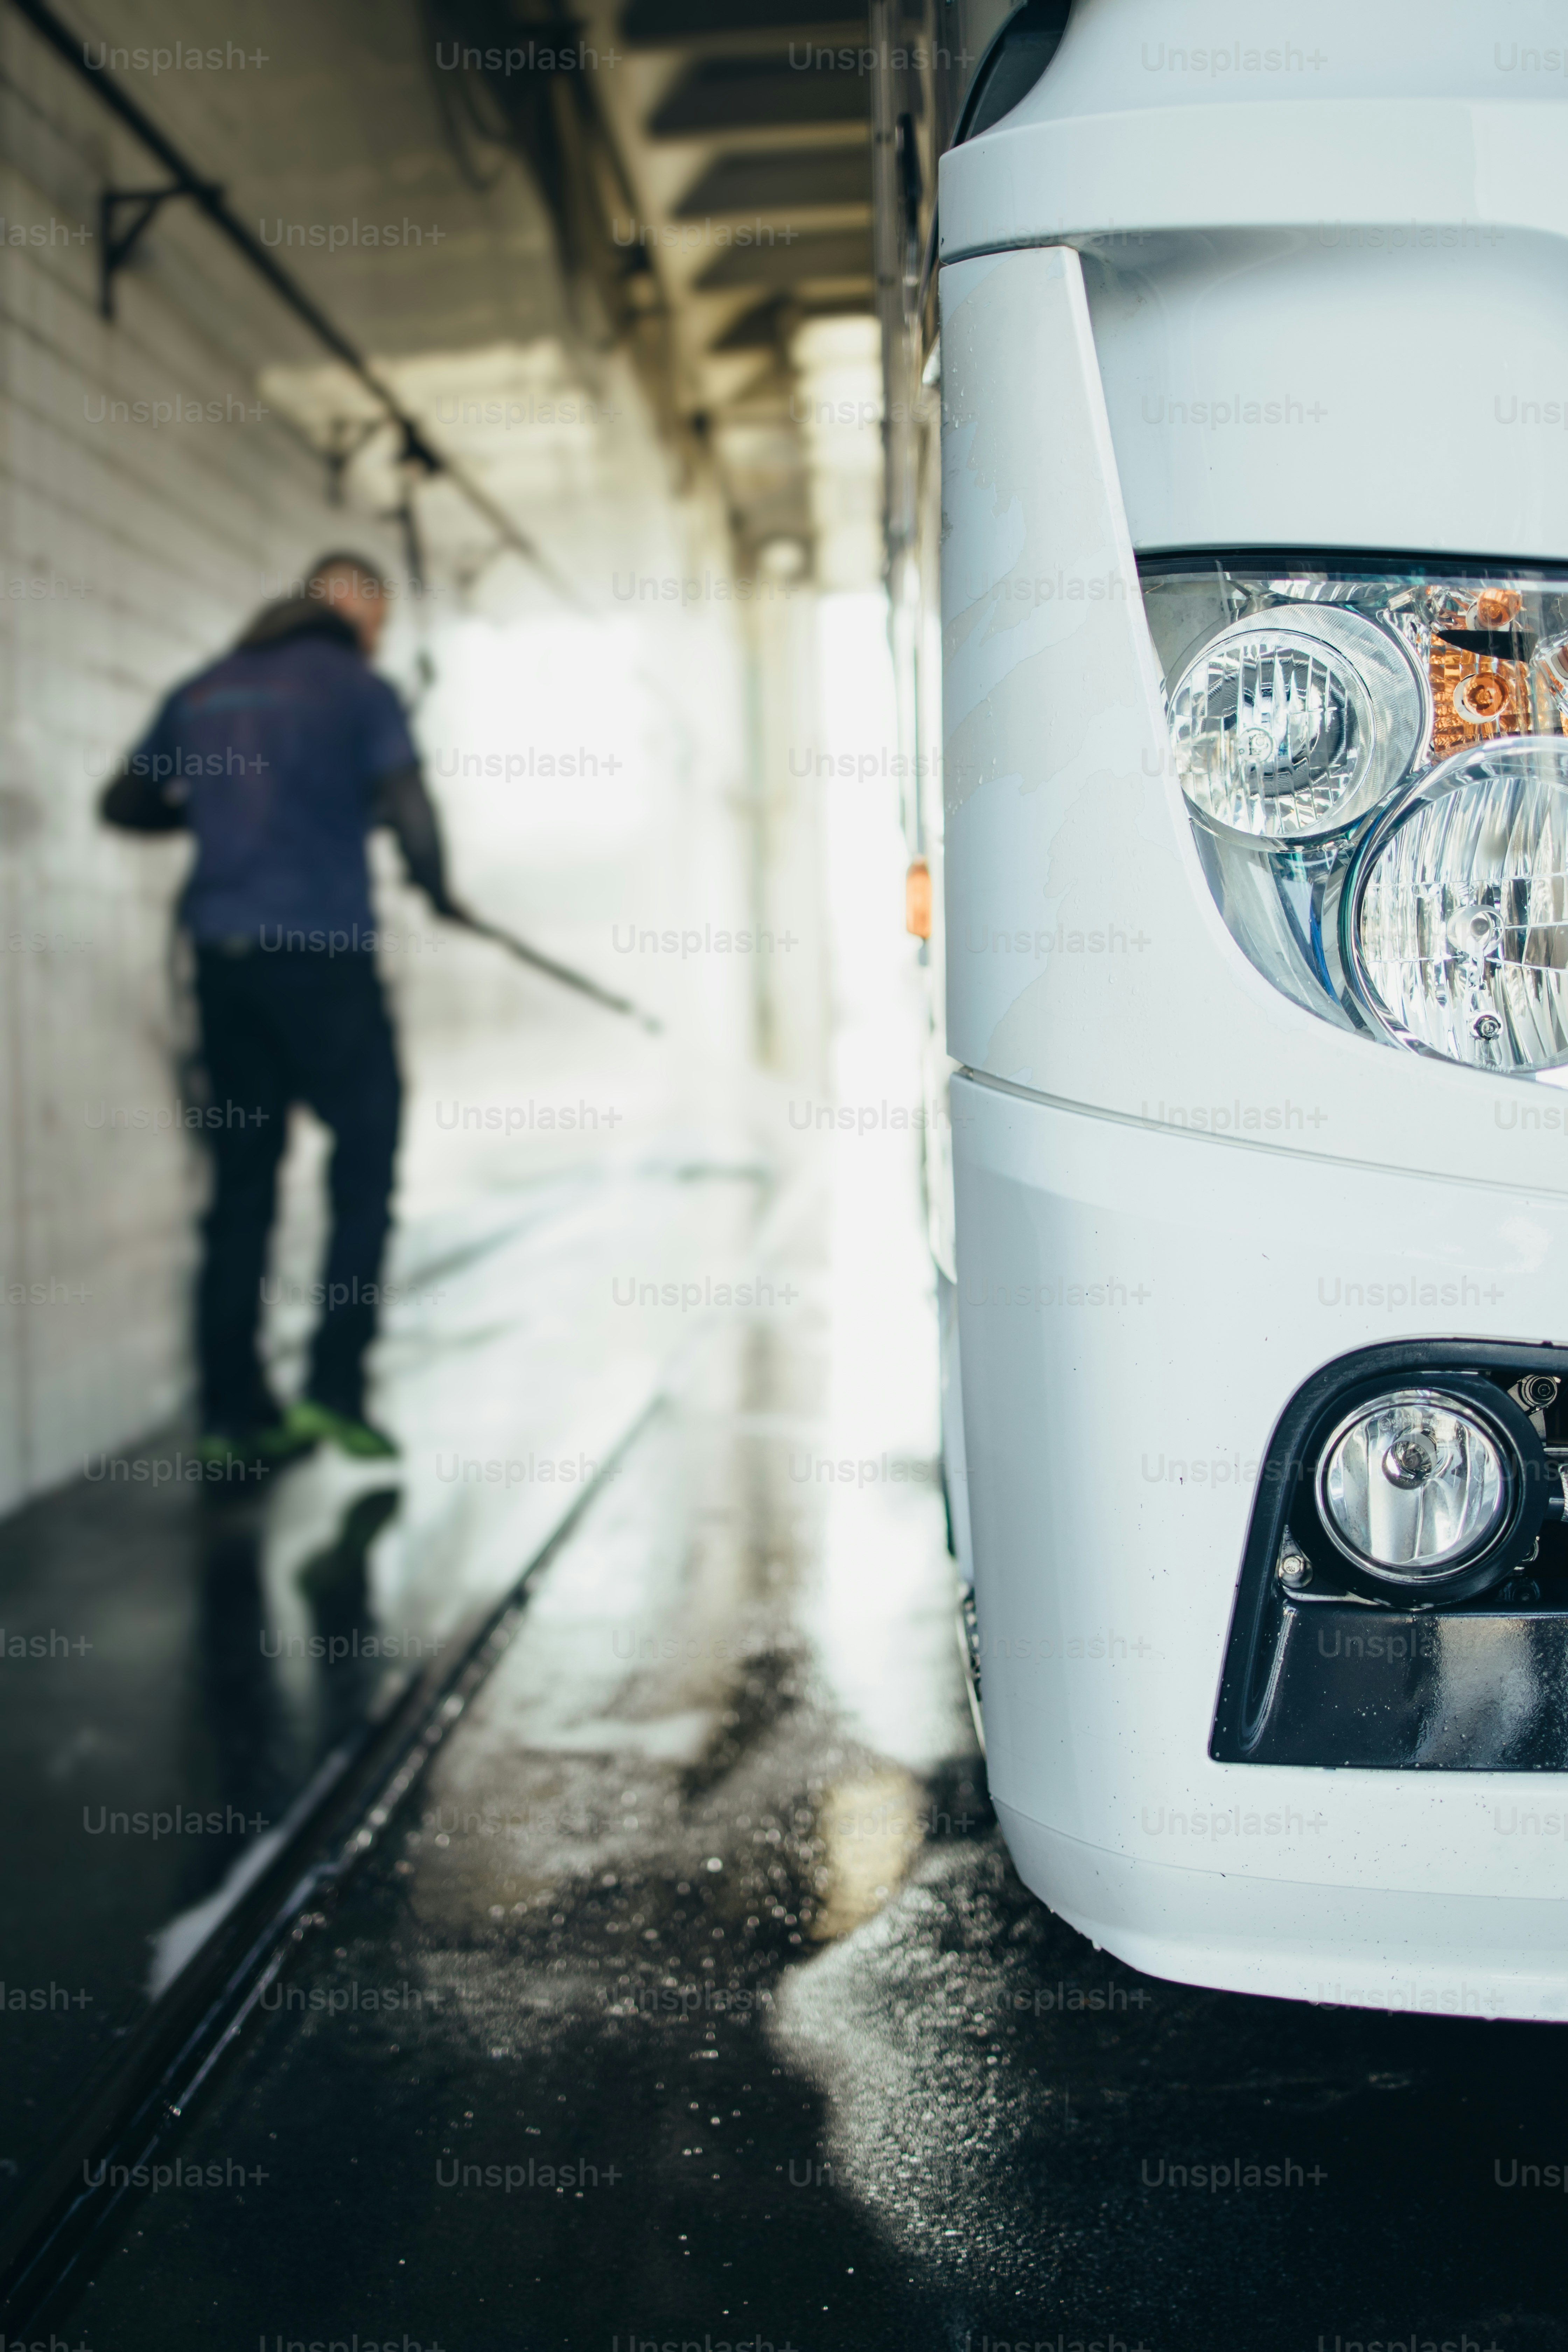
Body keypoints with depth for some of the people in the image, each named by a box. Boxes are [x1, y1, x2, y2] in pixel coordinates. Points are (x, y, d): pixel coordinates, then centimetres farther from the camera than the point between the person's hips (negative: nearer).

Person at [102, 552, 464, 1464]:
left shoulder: (206, 689, 16)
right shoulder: (358, 687, 0)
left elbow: (124, 803, 19)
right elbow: (408, 807, -11)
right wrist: (439, 891, 6)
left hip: (223, 953, 5)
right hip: (322, 951, -5)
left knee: (243, 1177, 9)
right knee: (366, 1159, 5)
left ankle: (235, 1409, 10)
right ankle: (335, 1386, -2)